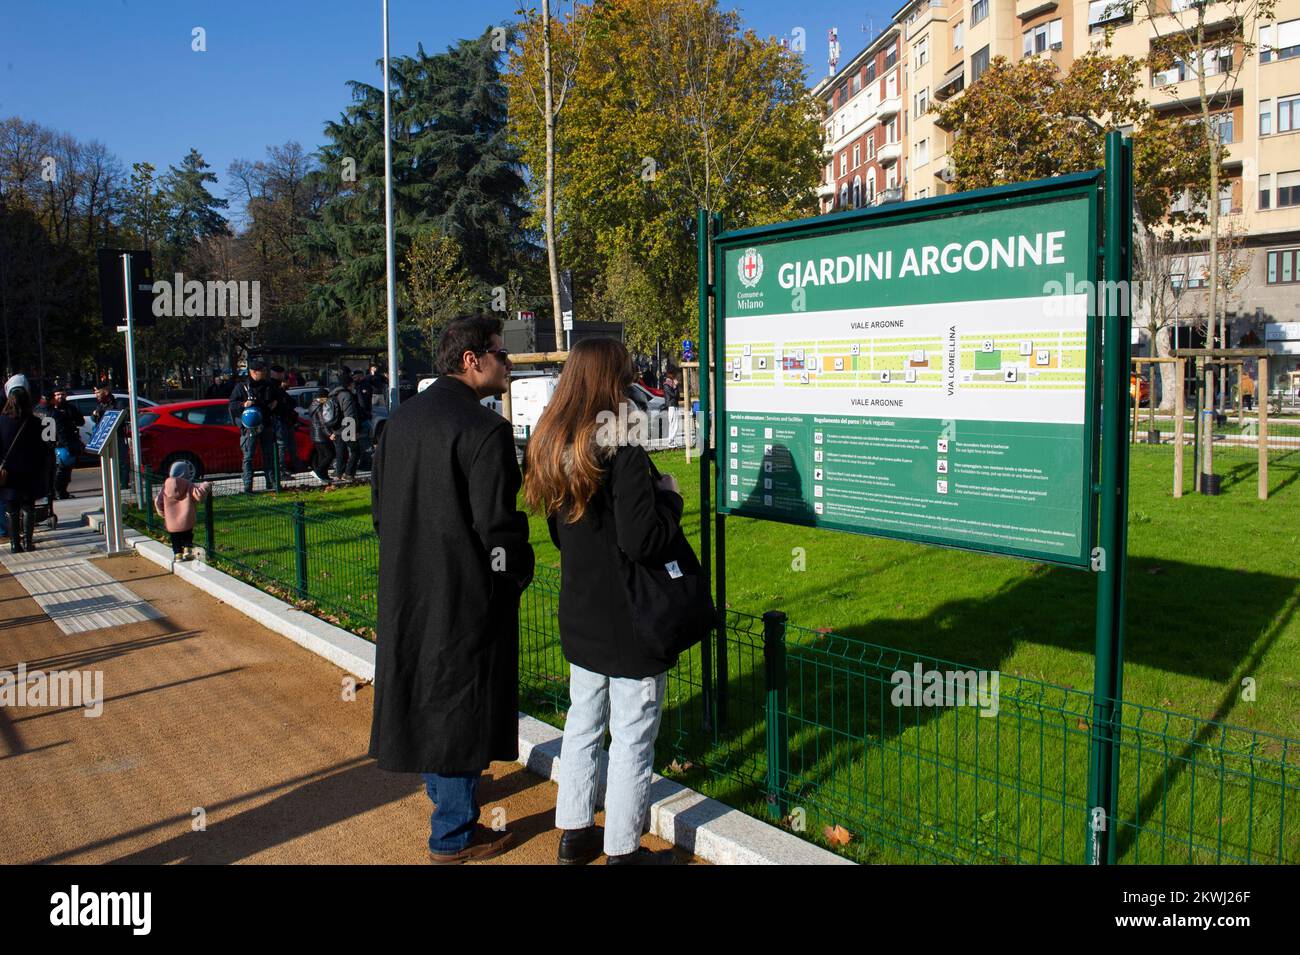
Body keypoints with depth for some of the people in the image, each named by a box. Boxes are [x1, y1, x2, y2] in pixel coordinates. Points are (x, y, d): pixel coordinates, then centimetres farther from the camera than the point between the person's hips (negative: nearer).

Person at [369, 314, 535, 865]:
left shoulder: (400, 420, 7)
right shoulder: (484, 429, -19)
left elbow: (380, 507, 13)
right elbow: (497, 526, -21)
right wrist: (519, 575, -6)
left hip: (407, 589, 8)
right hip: (465, 593, -8)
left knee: (424, 687, 22)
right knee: (461, 699, 4)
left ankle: (442, 788, 44)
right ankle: (454, 835, 18)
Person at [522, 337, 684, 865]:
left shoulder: (554, 445, 5)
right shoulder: (622, 449, -20)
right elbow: (642, 538, -25)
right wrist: (670, 496, -8)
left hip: (580, 617, 8)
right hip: (629, 621, -8)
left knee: (582, 723, 20)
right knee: (632, 737, 6)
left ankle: (574, 832, 33)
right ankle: (622, 850, 19)